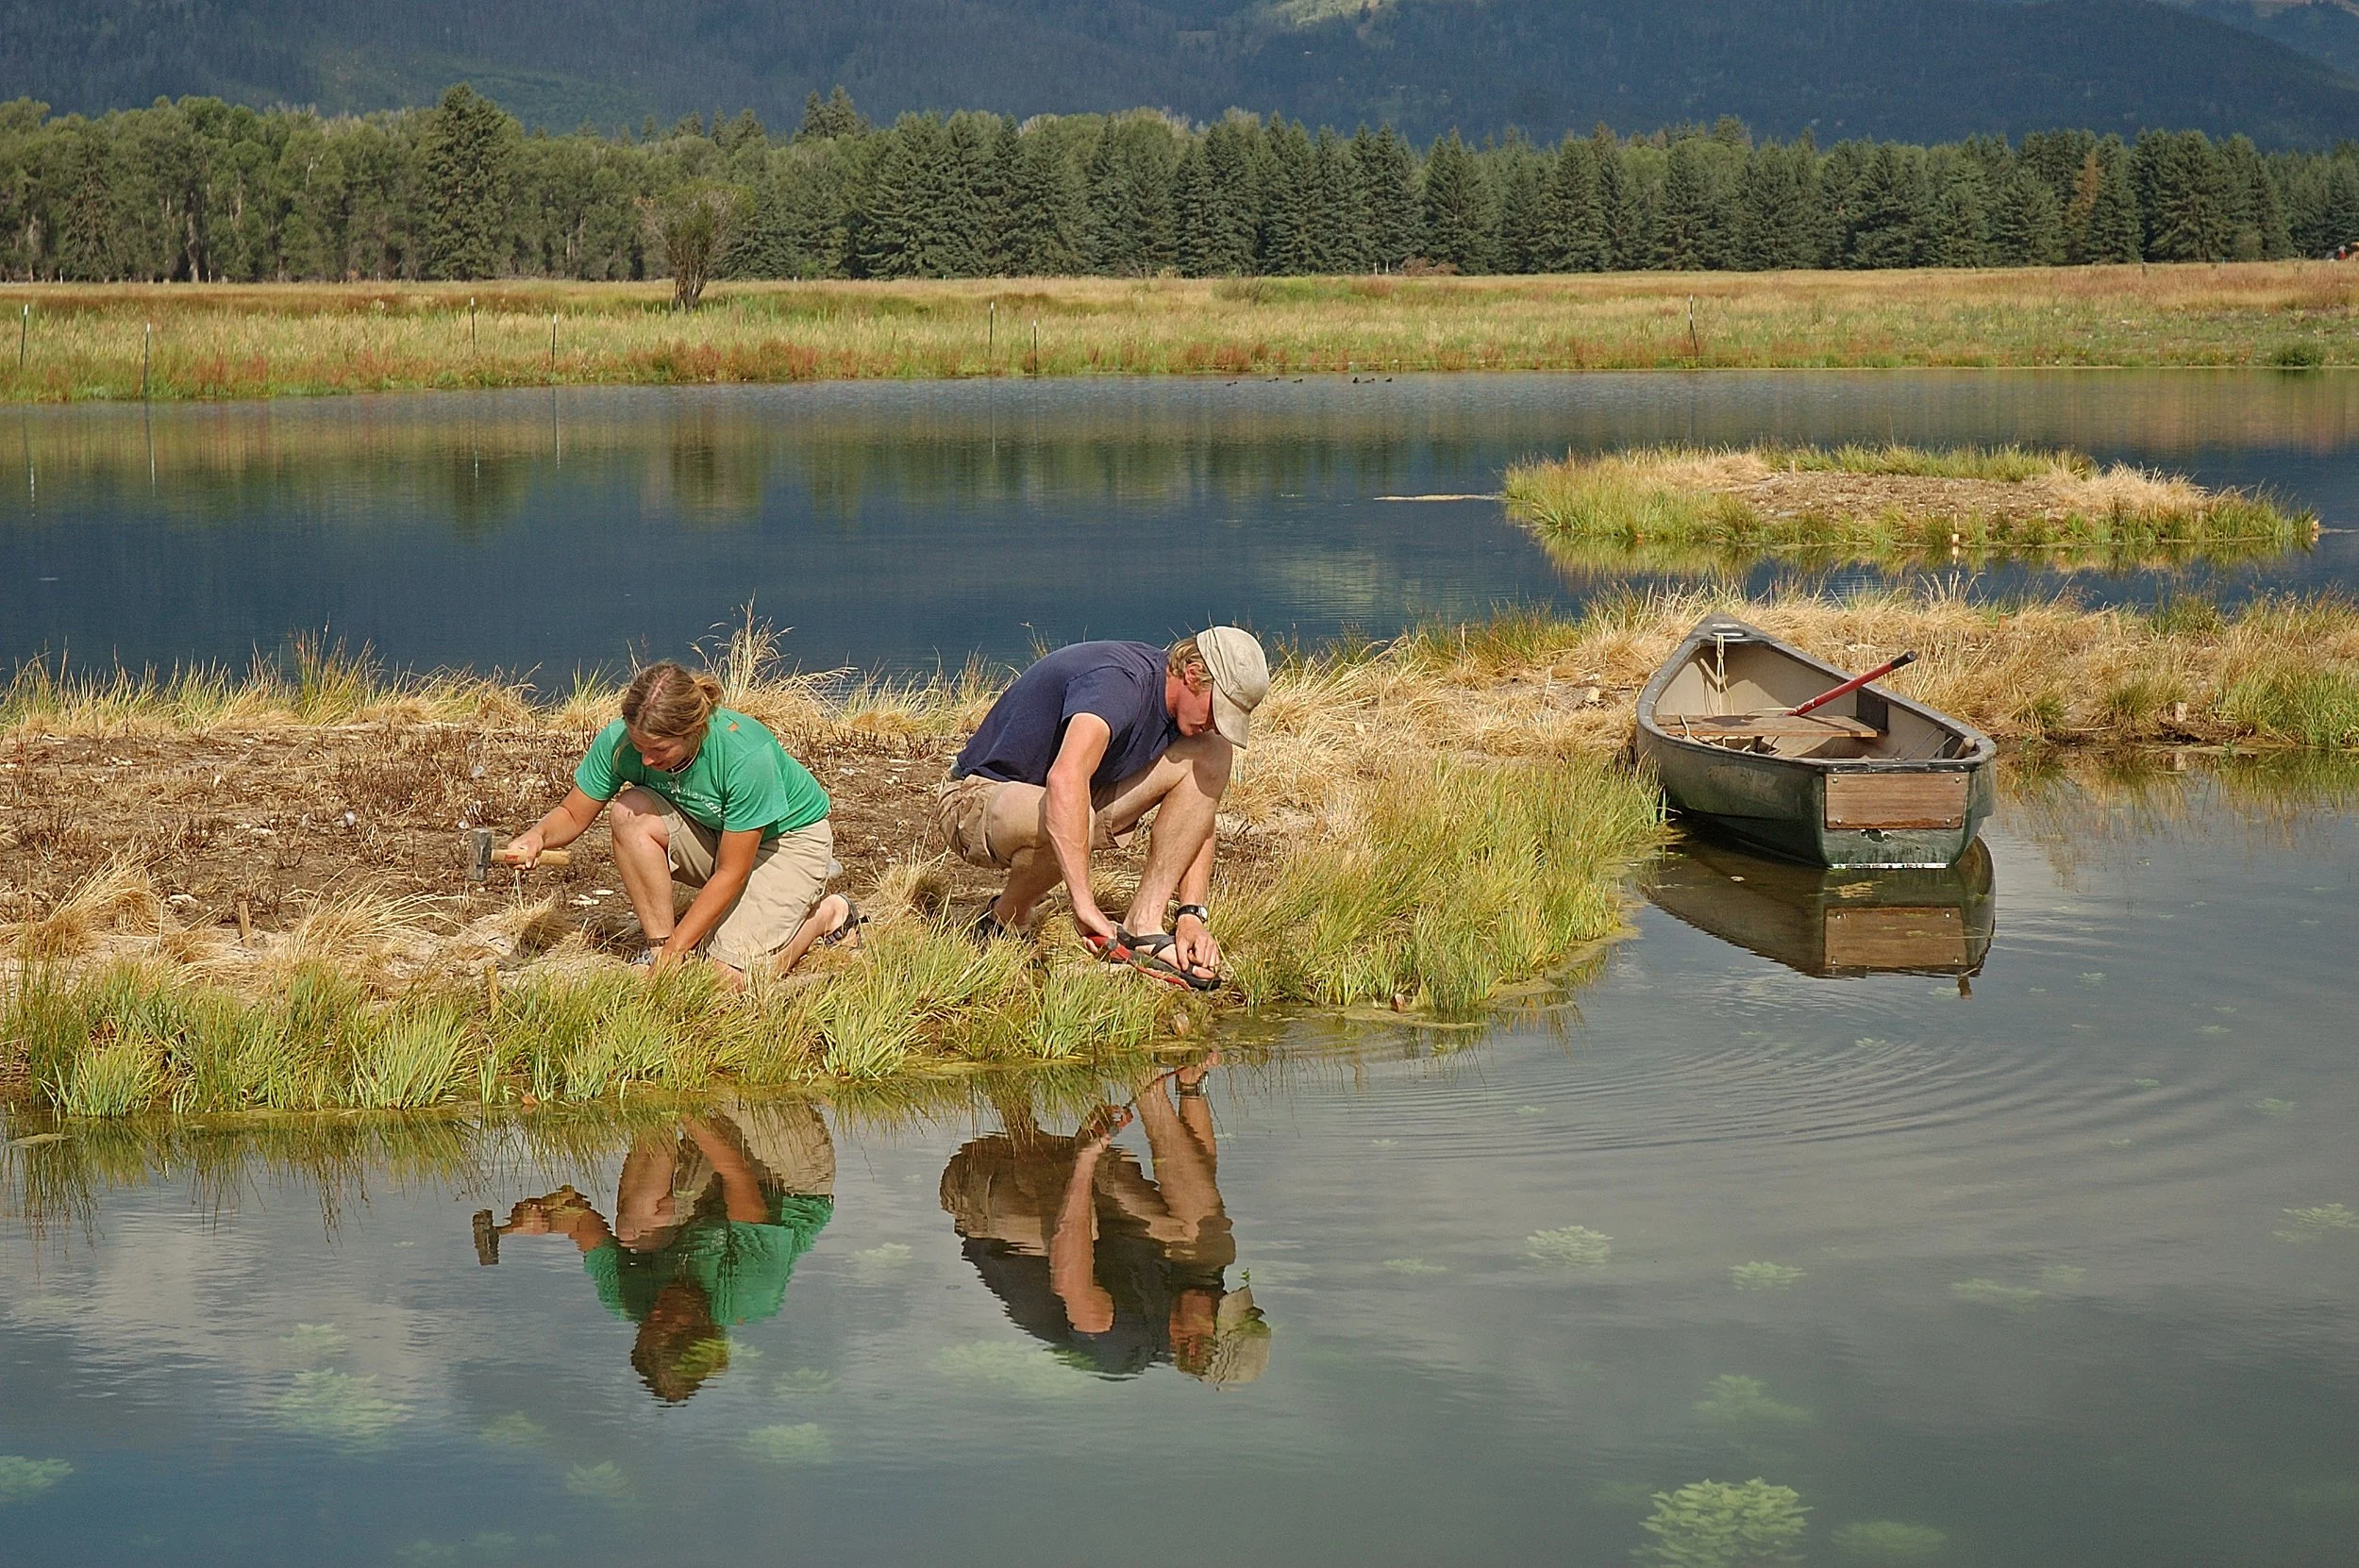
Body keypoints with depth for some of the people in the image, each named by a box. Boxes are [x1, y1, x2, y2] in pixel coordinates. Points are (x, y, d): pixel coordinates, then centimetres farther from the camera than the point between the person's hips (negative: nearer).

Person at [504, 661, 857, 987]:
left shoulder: (747, 756, -36)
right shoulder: (618, 740, -23)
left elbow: (731, 872, -28)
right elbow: (574, 815, -8)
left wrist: (674, 952, -27)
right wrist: (539, 835, -32)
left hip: (788, 837, -5)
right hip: (712, 833, 5)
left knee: (729, 976, -20)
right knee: (630, 812, -26)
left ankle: (825, 915, 8)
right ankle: (658, 945, -10)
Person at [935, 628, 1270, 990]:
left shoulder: (1180, 712, -1)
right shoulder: (1120, 682, -29)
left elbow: (1197, 818, 6)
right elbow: (1065, 779, -47)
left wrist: (1192, 915, -9)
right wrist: (1085, 905, -51)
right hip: (978, 798, -8)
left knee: (1213, 756, -7)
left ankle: (1143, 926, -10)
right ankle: (1001, 925, -12)